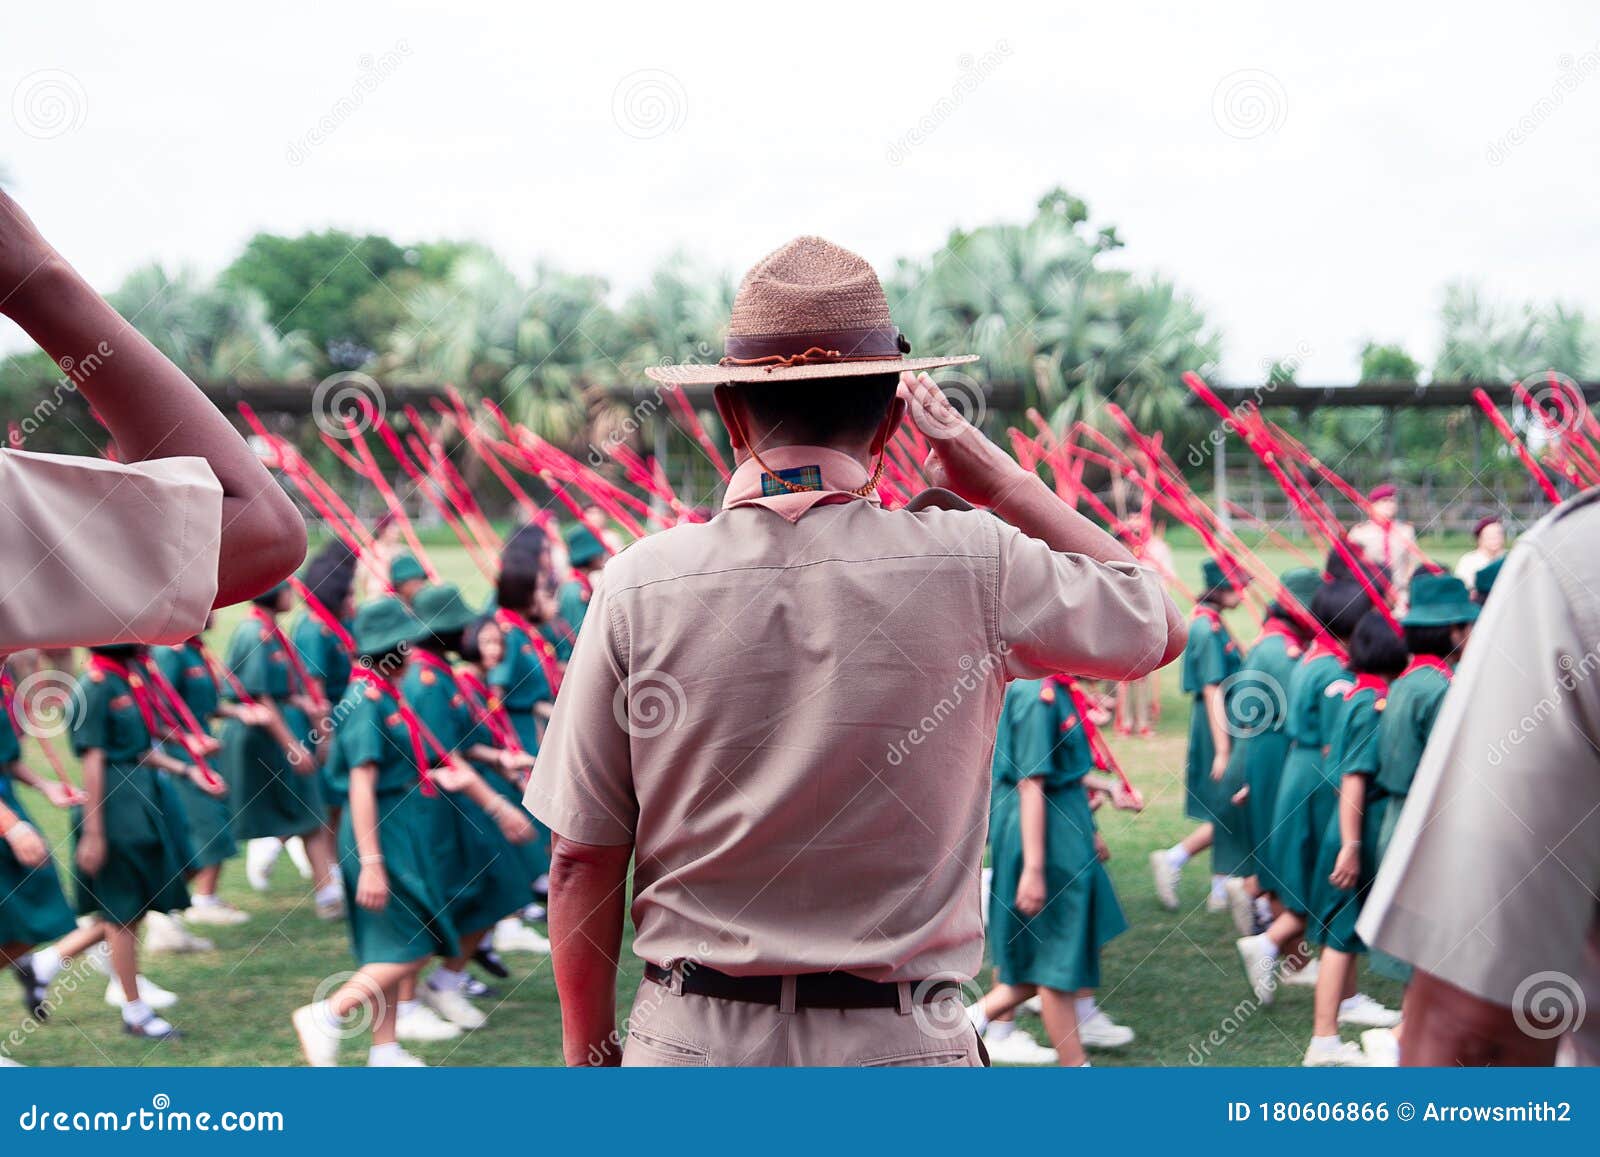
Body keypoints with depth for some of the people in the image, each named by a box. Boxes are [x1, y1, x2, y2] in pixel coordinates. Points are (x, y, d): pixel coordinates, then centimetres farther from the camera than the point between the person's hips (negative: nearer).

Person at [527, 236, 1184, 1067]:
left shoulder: (639, 585, -5)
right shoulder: (974, 569, -7)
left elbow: (583, 856, -1)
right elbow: (1161, 625, 12)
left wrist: (586, 1054, 11)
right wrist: (1003, 480, 14)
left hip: (687, 1038, 1)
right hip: (900, 1044, -1)